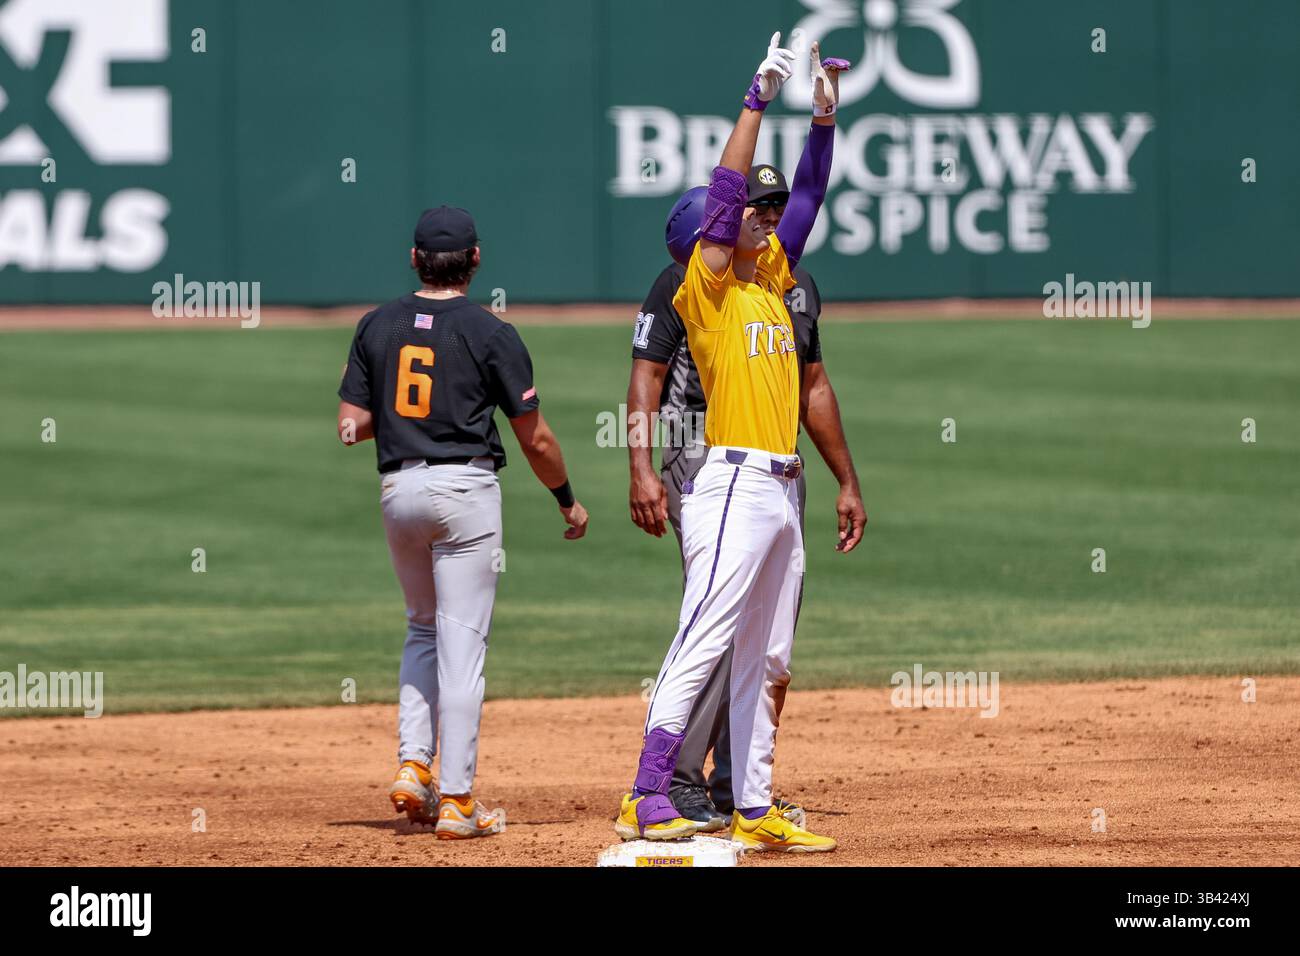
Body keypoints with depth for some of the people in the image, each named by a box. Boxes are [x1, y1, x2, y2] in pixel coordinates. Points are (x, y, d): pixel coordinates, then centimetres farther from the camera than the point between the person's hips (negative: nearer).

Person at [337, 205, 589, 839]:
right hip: (465, 486, -4)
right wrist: (568, 501, 11)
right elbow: (535, 437, -3)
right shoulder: (490, 334, -6)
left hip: (397, 488, 4)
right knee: (461, 644, -3)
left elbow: (351, 424, 4)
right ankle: (455, 802, -4)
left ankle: (413, 767, 7)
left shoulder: (377, 327, 5)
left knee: (423, 630, 22)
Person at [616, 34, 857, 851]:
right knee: (703, 644, -15)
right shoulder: (708, 287, -3)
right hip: (734, 484, -9)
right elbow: (725, 191, -12)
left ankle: (755, 812, 13)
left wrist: (825, 116, 11)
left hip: (781, 491, 9)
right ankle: (648, 802, -20)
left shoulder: (772, 284, 17)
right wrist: (760, 99, -13)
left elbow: (807, 198, 20)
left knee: (764, 661, 10)